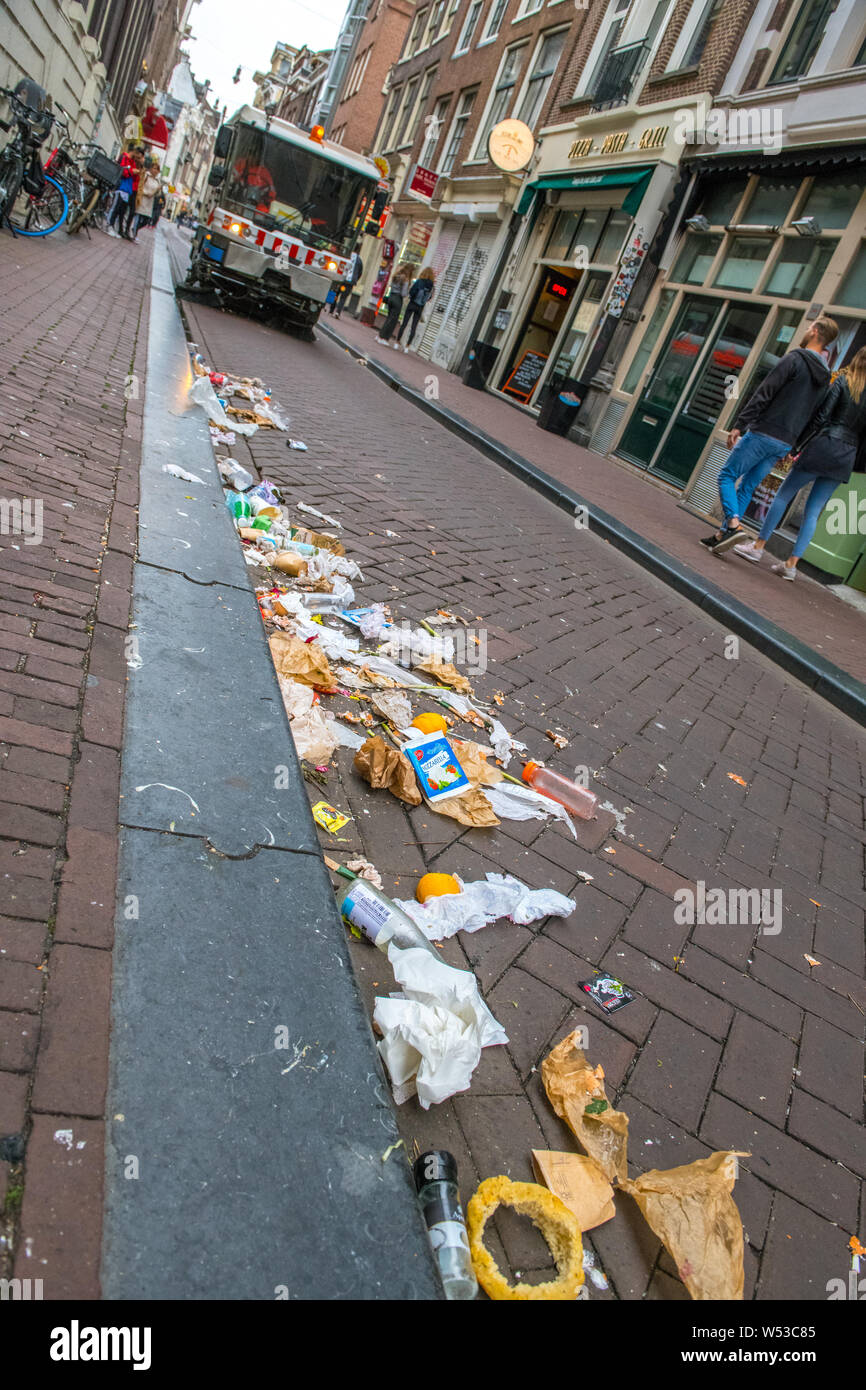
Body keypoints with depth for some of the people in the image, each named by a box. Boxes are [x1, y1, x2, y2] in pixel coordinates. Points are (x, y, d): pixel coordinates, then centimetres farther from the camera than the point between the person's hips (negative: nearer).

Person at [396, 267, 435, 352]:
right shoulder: (431, 285, -3)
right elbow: (429, 297, 6)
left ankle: (397, 342, 9)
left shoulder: (419, 281, -11)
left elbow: (411, 292, -15)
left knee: (404, 324, 6)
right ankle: (407, 346, 7)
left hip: (412, 304, -2)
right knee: (413, 327, 7)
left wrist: (411, 297, 3)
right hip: (420, 307, 2)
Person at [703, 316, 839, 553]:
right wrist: (793, 447, 19)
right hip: (784, 444, 7)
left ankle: (733, 524, -20)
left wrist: (739, 426, -14)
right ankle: (723, 535, 11)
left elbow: (763, 394, -14)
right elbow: (814, 416, 16)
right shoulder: (825, 378, 16)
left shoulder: (795, 359, -7)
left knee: (727, 476, 0)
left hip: (762, 433, -7)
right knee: (747, 487, 13)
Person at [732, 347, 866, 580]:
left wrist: (799, 446, -6)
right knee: (813, 512, 6)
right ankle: (791, 563, 5)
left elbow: (822, 416, -8)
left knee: (784, 494, 6)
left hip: (825, 446, -5)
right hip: (847, 457, 5)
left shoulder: (843, 381, -1)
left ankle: (758, 546, 6)